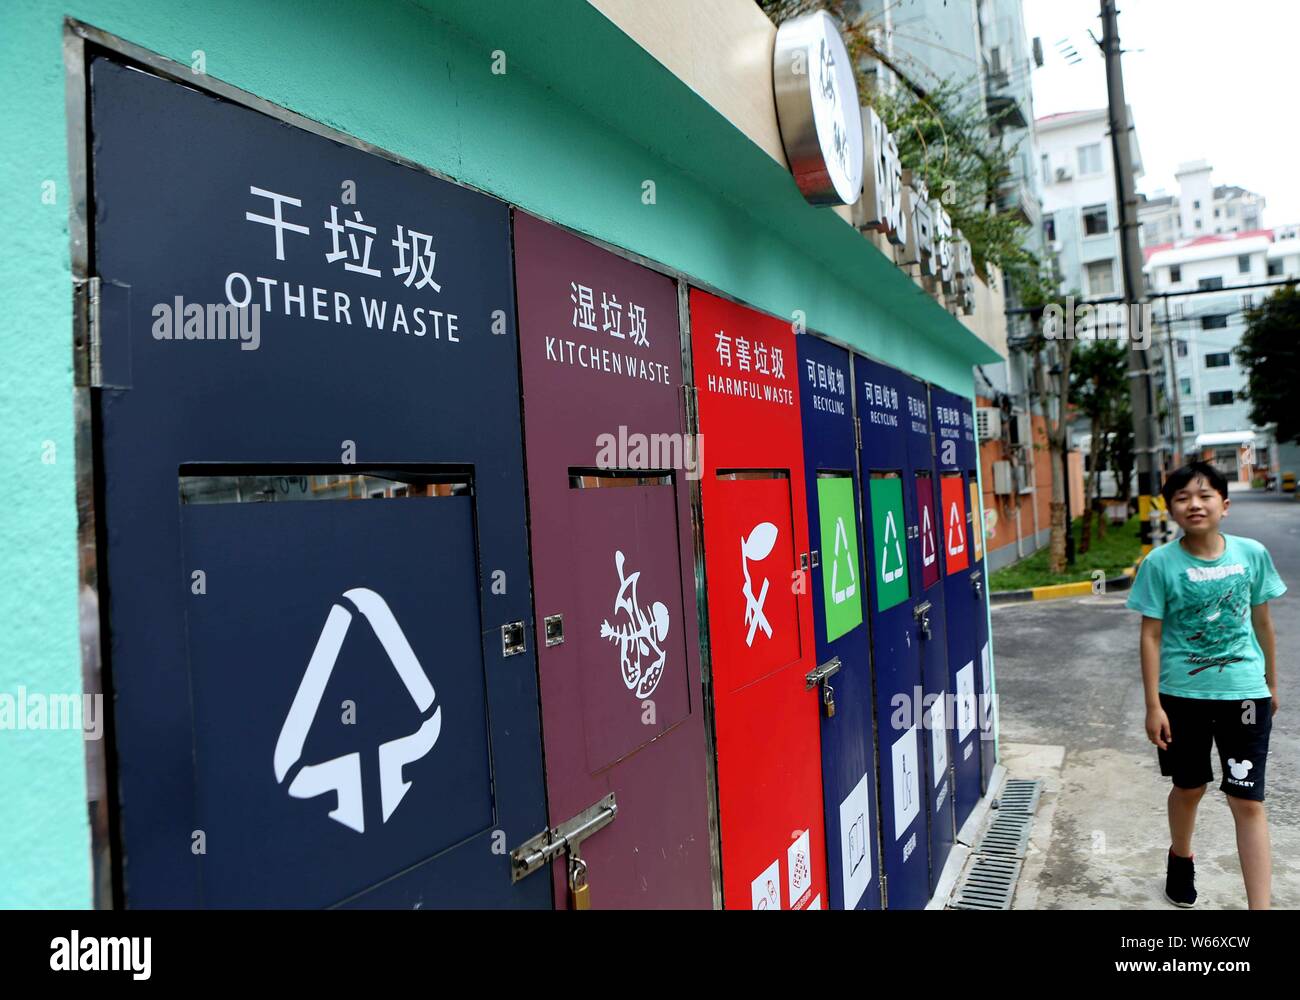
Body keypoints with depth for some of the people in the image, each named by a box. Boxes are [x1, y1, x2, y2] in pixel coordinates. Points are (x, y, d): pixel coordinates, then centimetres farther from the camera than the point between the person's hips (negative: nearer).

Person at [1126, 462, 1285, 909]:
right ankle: (1181, 859, 44)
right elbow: (1151, 635, -8)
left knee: (1248, 801, 0)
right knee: (1189, 788, 17)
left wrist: (1271, 683, 15)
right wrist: (1153, 705, -9)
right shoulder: (1160, 564, -11)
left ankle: (1260, 905, 8)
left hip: (1244, 692, 1)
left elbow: (1262, 621, 8)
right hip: (1182, 695, -1)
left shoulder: (1252, 554, -5)